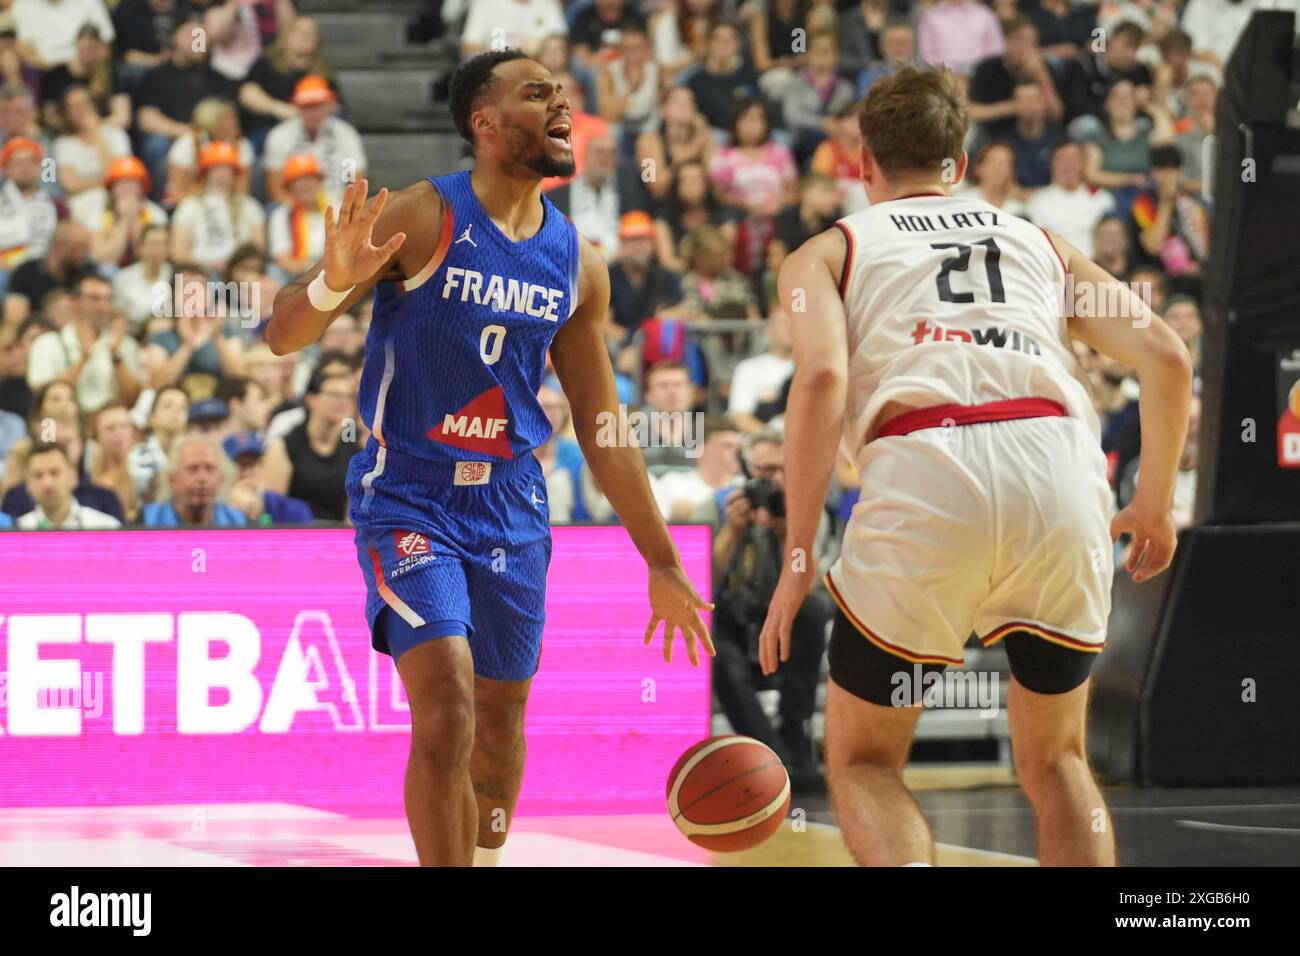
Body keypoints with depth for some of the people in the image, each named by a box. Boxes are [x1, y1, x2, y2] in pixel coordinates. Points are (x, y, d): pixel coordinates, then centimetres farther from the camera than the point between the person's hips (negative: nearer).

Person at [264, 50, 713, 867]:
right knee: (447, 720, -19)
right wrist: (335, 281, -35)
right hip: (408, 501, -5)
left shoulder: (579, 265, 5)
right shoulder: (422, 218, -11)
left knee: (501, 728, 12)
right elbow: (285, 335, -12)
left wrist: (664, 564, 12)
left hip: (512, 509, 5)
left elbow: (603, 434, 13)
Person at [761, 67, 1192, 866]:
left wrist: (797, 559, 1)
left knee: (862, 761, 15)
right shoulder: (1040, 242, 29)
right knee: (1056, 762, 22)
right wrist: (1155, 504, 30)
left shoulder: (827, 252, 21)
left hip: (926, 472, -2)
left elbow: (821, 378, 0)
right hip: (1060, 467, 2)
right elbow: (1166, 357, 17)